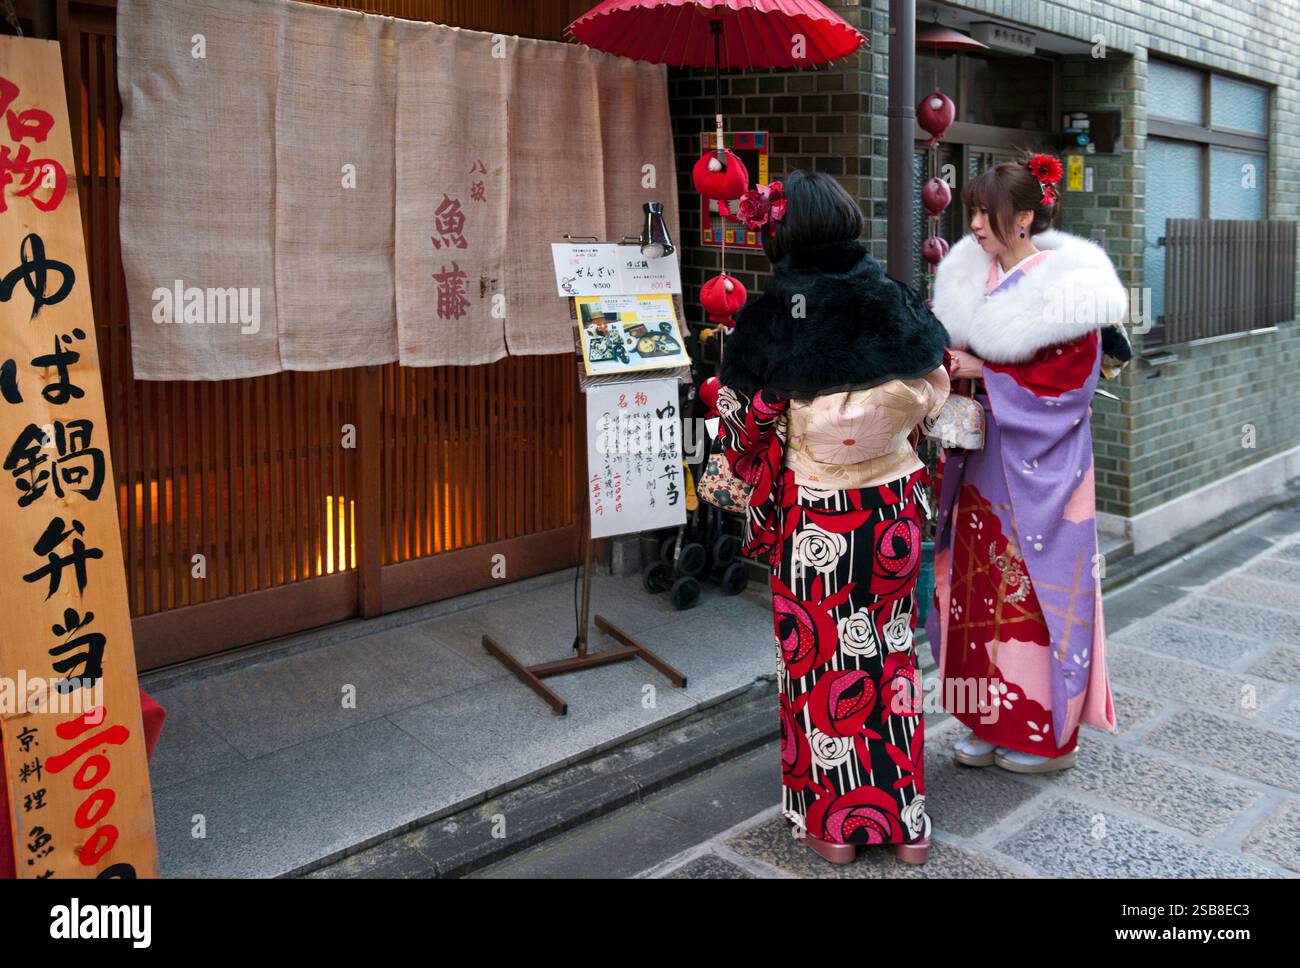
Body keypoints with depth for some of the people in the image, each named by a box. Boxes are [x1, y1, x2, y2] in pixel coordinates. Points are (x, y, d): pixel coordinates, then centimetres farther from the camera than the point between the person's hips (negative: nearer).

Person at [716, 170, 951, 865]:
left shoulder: (771, 316, -12)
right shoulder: (894, 301, -2)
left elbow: (743, 424, -7)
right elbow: (934, 395, 5)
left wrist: (753, 480, 13)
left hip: (815, 513, -3)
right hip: (893, 503, 4)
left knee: (822, 657, 11)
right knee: (890, 650, 16)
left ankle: (833, 823, 24)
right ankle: (905, 820, 26)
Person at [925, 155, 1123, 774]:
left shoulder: (1067, 283, -11)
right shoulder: (970, 276, 8)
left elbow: (1068, 380, -16)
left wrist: (984, 373, -19)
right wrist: (952, 370, -7)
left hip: (1040, 466, -6)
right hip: (982, 457, 6)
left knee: (1038, 588, 2)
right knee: (981, 583, 10)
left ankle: (1048, 732, 18)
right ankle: (989, 719, 24)